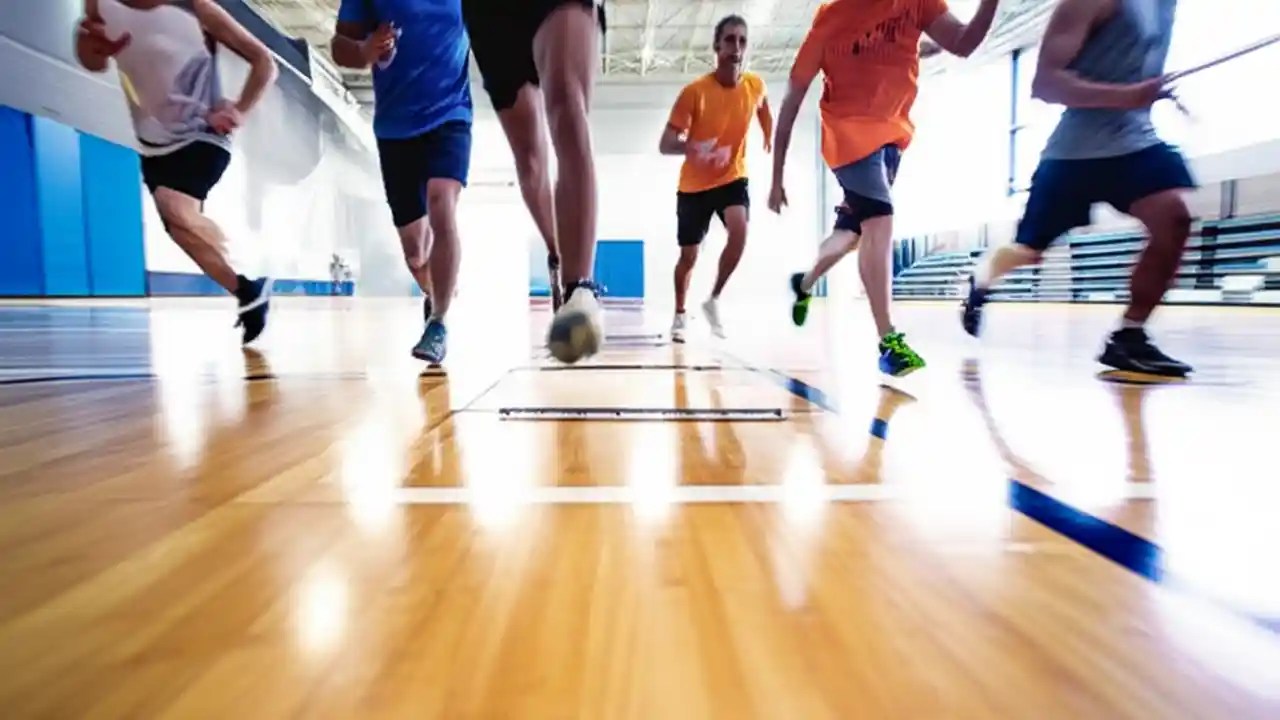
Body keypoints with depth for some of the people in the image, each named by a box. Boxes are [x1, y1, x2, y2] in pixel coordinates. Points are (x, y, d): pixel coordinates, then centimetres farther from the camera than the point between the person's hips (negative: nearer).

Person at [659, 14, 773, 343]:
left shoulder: (755, 86, -6)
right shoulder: (694, 91, -18)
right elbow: (665, 145, -23)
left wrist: (771, 142, 22)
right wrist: (692, 148, -42)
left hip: (732, 177, 2)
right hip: (694, 185, -2)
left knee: (739, 231, -27)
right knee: (689, 255, 5)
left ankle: (714, 300, -6)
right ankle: (680, 316, 28)